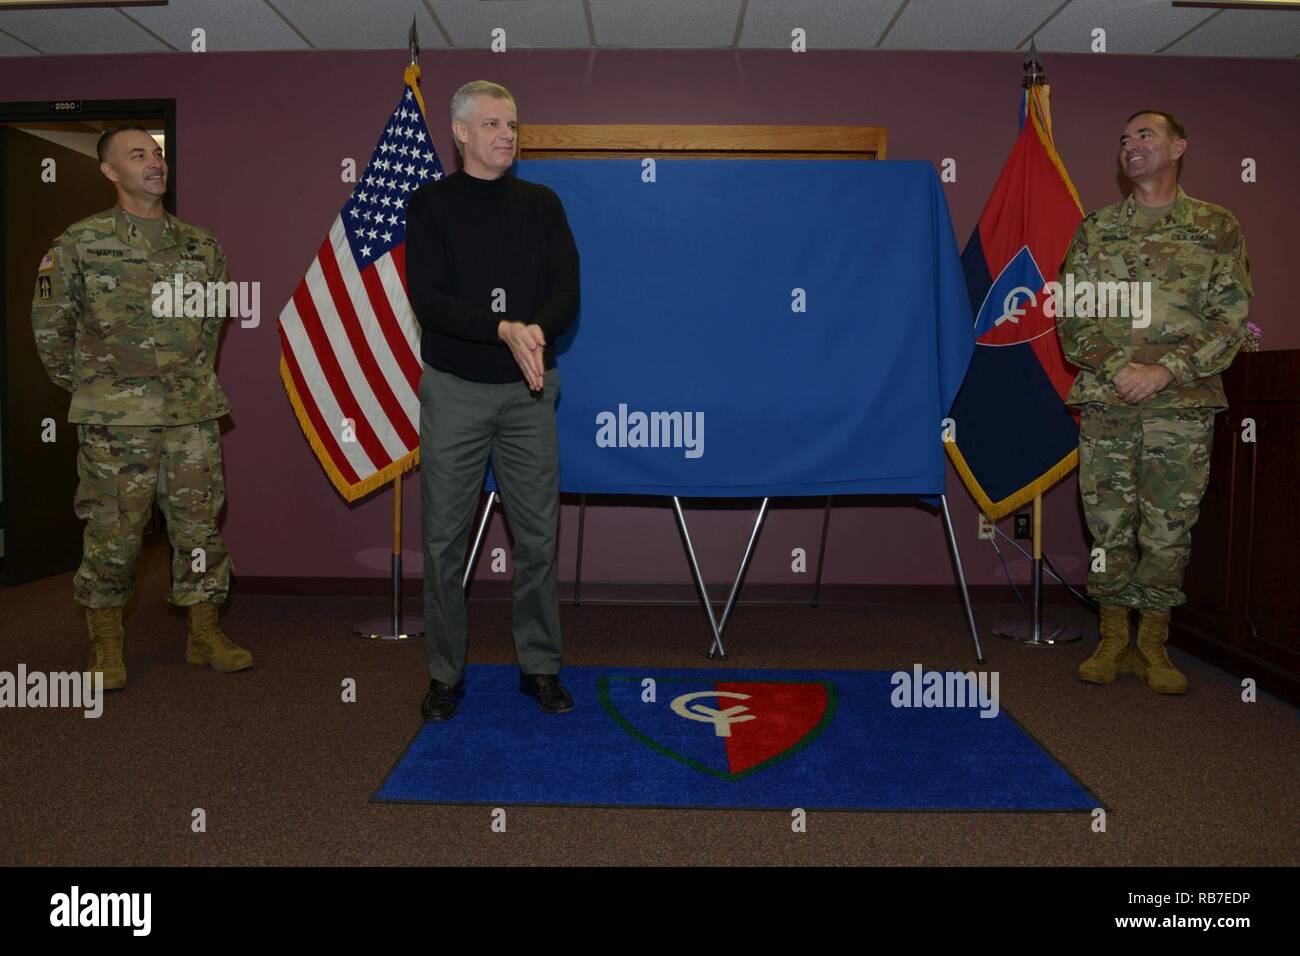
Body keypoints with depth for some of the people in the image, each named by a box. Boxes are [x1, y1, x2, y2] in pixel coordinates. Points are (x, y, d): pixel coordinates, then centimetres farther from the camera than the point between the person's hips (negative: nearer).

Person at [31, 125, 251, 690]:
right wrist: (84, 384, 10)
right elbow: (49, 324, 6)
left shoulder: (202, 245, 9)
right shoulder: (81, 243, -1)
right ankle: (105, 639, 18)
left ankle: (204, 631, 19)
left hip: (194, 414, 3)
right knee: (113, 531, 3)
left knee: (199, 525, 7)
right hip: (116, 420, -3)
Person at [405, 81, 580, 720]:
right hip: (453, 391, -2)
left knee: (538, 534, 5)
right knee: (444, 538, 3)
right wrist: (505, 329, -23)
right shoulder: (432, 204, 2)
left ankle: (540, 667, 19)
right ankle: (445, 674, 17)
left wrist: (537, 329, -21)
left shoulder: (542, 204, 10)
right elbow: (427, 300, -11)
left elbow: (567, 294, 1)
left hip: (527, 393, 2)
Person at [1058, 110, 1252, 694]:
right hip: (1106, 404, 1)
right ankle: (1112, 640, 16)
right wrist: (1116, 368, -11)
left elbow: (1231, 317, 1)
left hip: (1183, 405, -1)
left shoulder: (1217, 228, 8)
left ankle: (1153, 644, 16)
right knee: (1108, 526, 3)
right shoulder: (1095, 231, 12)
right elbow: (1071, 316, 5)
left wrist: (1165, 371, -12)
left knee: (1169, 530, 3)